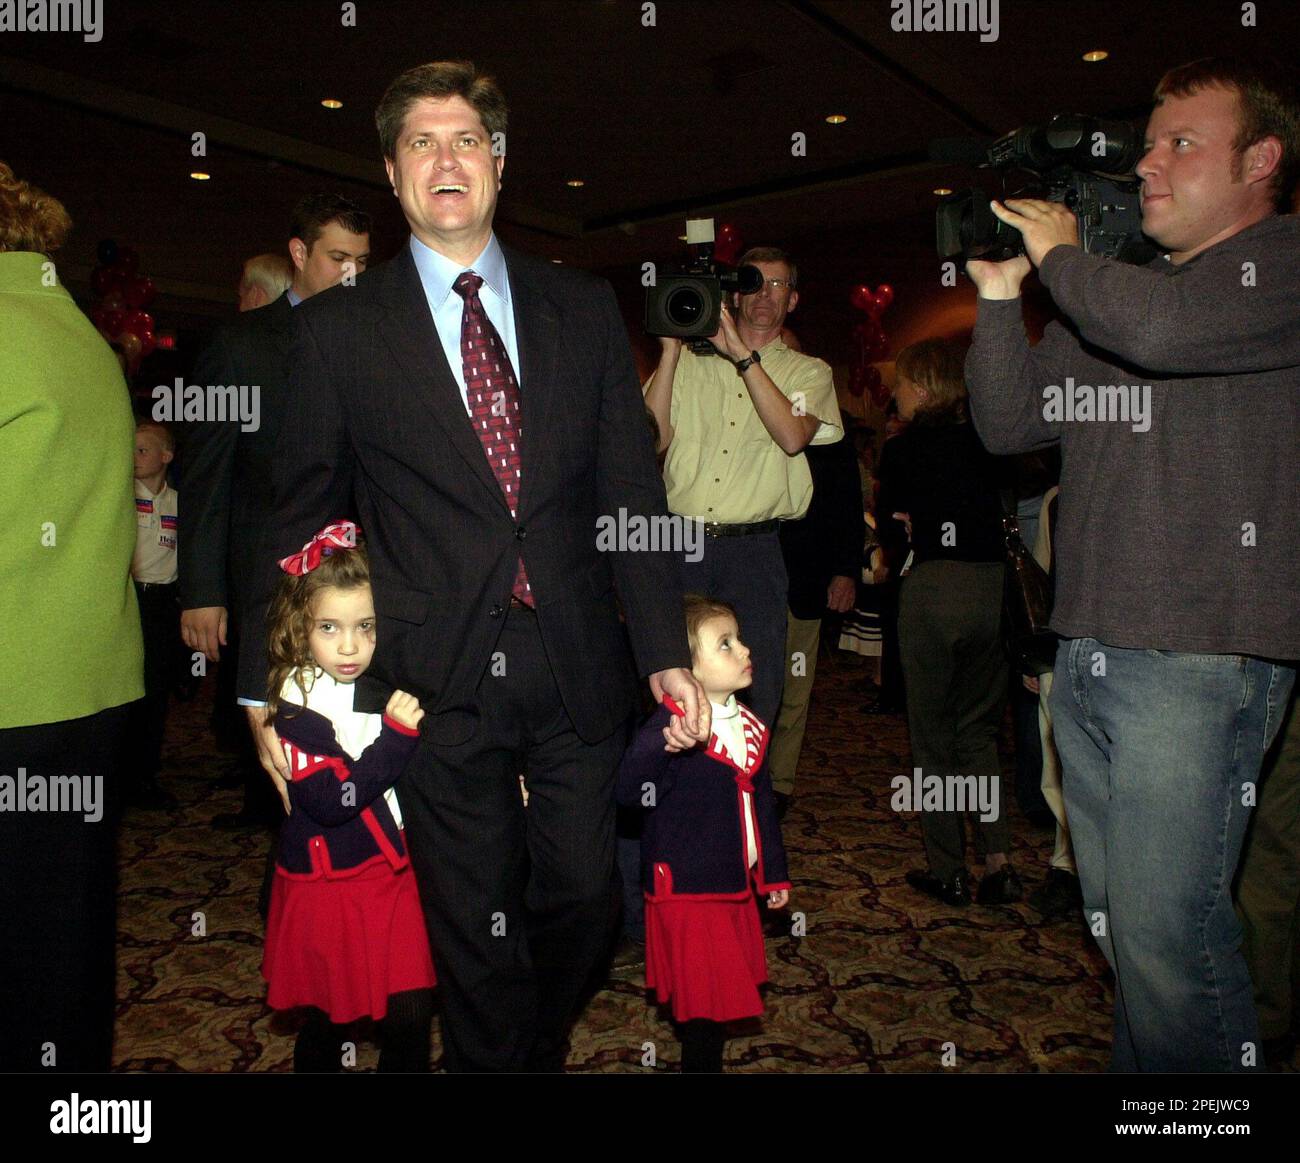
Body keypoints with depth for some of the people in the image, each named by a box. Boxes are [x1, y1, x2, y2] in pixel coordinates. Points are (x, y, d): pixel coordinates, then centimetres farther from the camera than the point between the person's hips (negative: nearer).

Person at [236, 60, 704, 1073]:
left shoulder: (585, 308, 7)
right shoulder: (338, 328, 1)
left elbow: (631, 489, 4)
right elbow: (298, 517, 3)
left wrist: (665, 652, -3)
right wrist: (270, 691, 2)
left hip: (577, 666, 2)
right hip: (439, 679, -2)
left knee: (583, 895, 14)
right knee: (476, 927, 10)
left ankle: (542, 1048, 45)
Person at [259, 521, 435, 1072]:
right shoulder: (294, 708, -16)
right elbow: (333, 800, -23)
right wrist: (396, 736, -26)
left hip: (392, 873, 4)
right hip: (329, 887, -4)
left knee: (411, 1015, 6)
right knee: (328, 1020, 13)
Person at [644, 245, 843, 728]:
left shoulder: (809, 371, 12)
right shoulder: (691, 360, 13)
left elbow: (793, 436, -10)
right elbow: (654, 438, 0)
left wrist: (742, 354, -11)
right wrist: (671, 348, -3)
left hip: (753, 549, -1)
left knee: (752, 699, 1)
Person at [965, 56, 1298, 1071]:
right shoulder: (1105, 293, 18)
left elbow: (1165, 329, -23)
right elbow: (1010, 425, 16)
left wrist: (1059, 252, -5)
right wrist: (1002, 292, 6)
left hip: (1199, 657, -7)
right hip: (1087, 652, 7)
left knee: (1164, 935, -7)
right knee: (1115, 920, 15)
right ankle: (1140, 1065, 31)